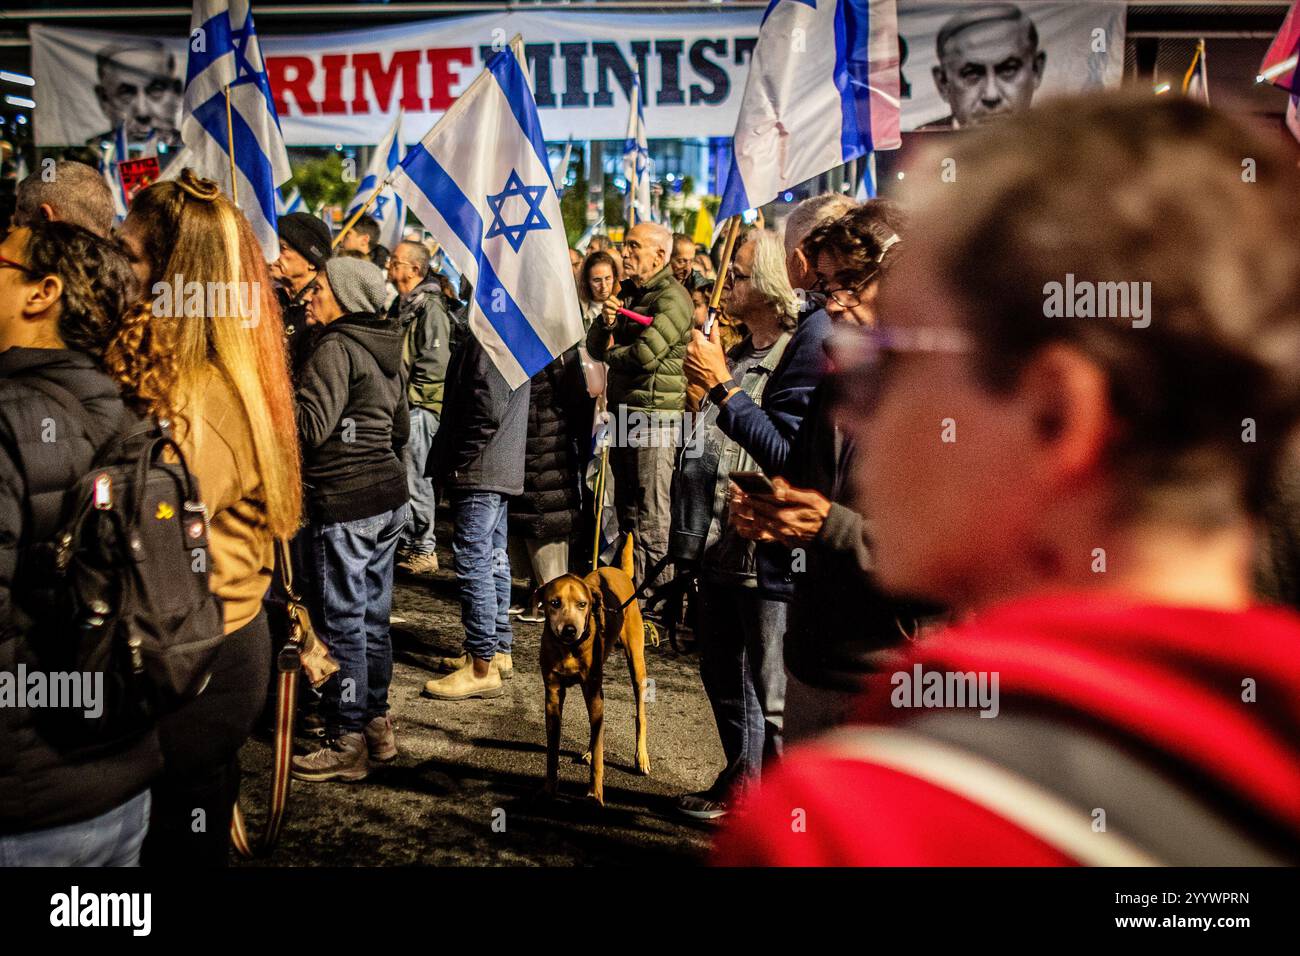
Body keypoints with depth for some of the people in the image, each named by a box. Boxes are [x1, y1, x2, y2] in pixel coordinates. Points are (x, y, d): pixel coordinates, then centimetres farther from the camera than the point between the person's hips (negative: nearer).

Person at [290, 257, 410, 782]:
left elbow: (311, 426, -20)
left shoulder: (335, 346, -13)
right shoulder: (384, 345, 14)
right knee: (373, 615, 16)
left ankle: (348, 743, 7)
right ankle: (377, 724, 26)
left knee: (340, 622, -1)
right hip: (388, 495, 9)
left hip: (344, 502, -9)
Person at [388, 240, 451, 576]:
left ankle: (424, 550, 7)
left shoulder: (430, 307, -14)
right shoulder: (402, 304, 15)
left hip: (418, 408, -9)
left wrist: (407, 397, -15)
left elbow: (435, 365, -20)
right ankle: (407, 543, 27)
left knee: (415, 479, -4)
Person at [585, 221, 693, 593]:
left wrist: (610, 353, -2)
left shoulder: (673, 297, -11)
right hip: (625, 412, 9)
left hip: (655, 414, -9)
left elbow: (644, 354, -21)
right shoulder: (628, 293, 18)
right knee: (627, 510, 15)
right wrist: (605, 322, -7)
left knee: (651, 515, -6)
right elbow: (595, 346, 15)